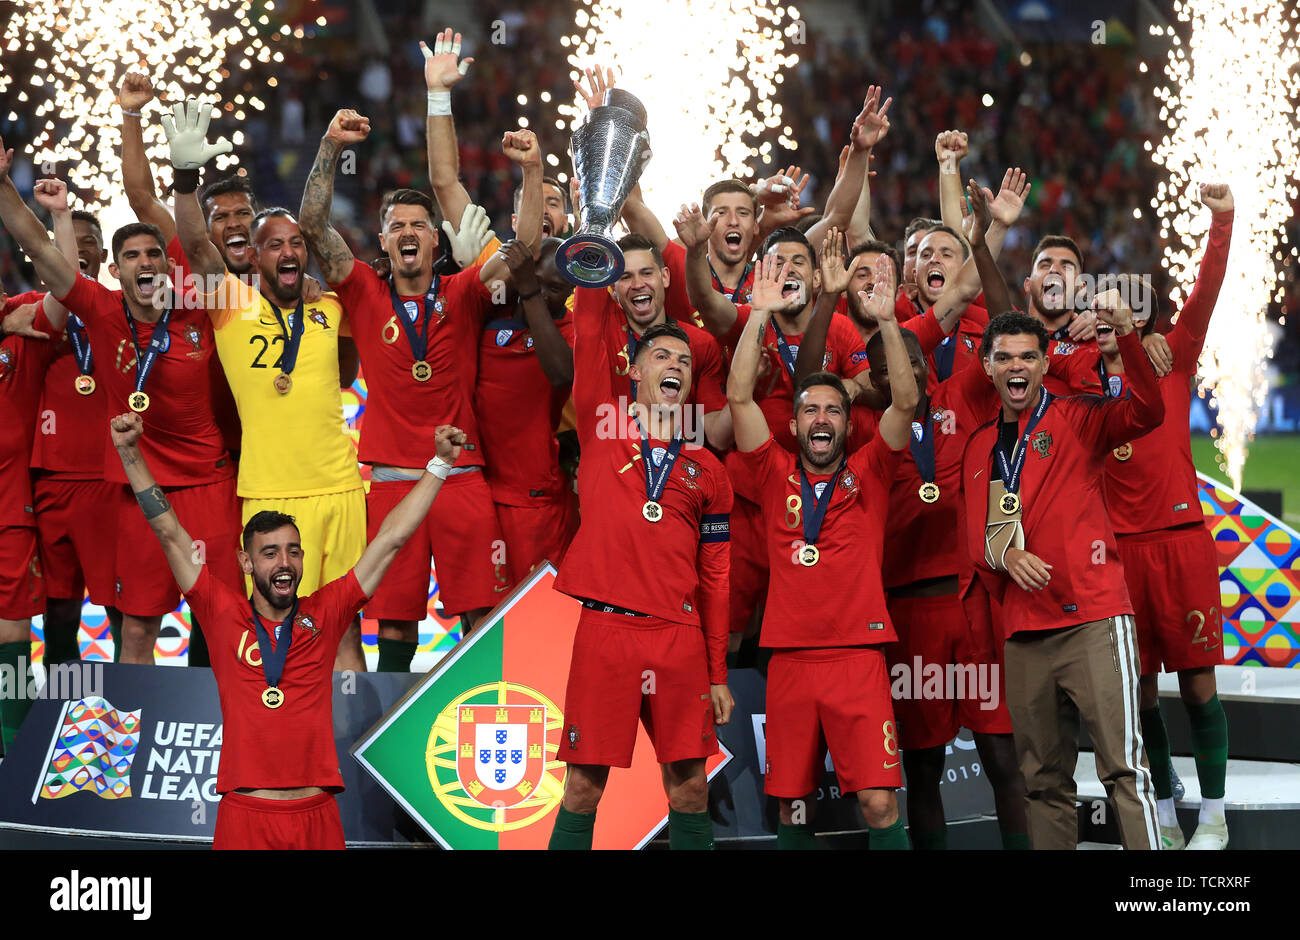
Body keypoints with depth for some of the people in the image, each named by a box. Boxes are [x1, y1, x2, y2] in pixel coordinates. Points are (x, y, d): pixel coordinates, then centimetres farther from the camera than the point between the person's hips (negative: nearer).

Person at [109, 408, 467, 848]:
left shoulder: (324, 613, 8)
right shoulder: (223, 612, 6)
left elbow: (390, 539, 10)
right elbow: (170, 533, 4)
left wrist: (439, 465, 8)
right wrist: (130, 453, -1)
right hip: (244, 815, -1)